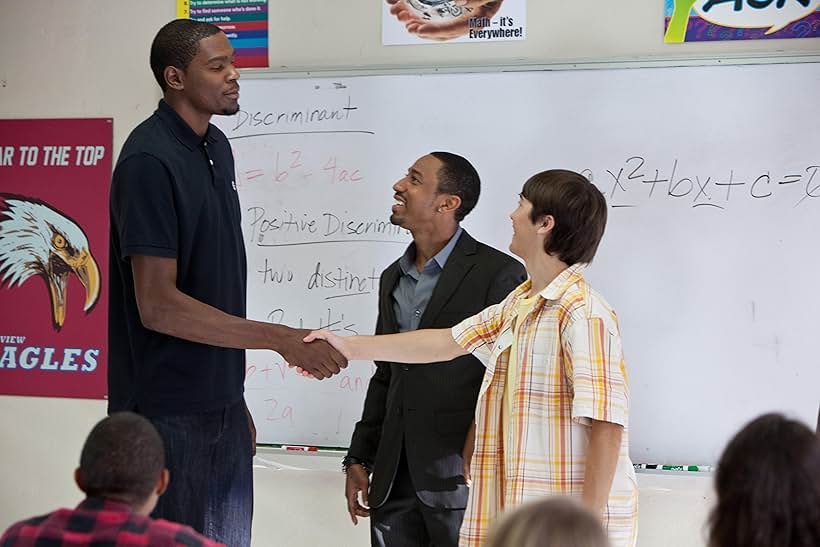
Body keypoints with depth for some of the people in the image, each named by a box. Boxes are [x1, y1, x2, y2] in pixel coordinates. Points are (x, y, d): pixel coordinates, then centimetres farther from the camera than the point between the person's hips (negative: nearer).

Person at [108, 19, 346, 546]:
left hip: (222, 404, 8)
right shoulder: (150, 161, -17)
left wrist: (235, 395, 17)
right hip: (169, 416, -8)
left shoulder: (217, 147, 10)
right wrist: (281, 339, -22)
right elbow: (158, 305, -22)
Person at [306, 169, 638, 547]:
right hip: (520, 509, 8)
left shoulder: (583, 314, -16)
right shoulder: (517, 306, 12)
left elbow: (606, 425, -21)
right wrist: (351, 347, 24)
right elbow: (446, 342, 21)